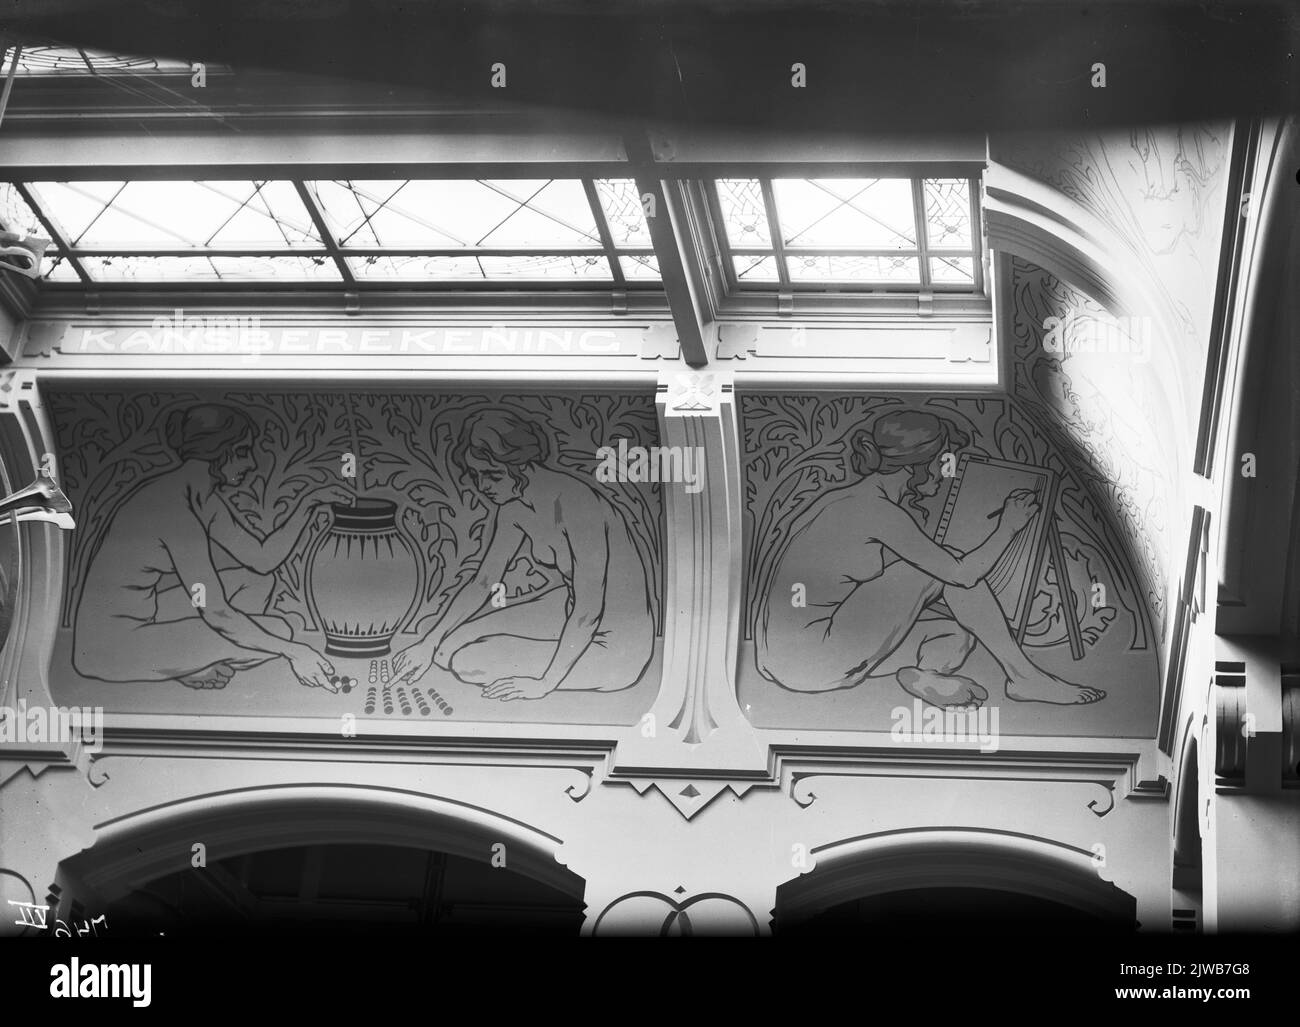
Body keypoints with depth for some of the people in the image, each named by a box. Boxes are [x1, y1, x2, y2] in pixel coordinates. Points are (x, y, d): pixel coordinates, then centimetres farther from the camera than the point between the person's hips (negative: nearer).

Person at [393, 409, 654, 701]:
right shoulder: (512, 506, -1)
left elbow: (588, 611, -27)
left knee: (470, 662, -16)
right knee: (450, 646, 2)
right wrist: (429, 643, -1)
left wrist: (544, 683, -26)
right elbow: (483, 581, 8)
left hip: (617, 645, -8)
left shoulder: (573, 502, -28)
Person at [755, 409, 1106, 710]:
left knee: (959, 637, 12)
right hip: (814, 663, -9)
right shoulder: (879, 513, -16)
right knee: (950, 569, -6)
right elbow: (962, 574, -13)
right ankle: (1023, 677, 0)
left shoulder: (851, 499, 12)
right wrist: (1008, 526, 1)